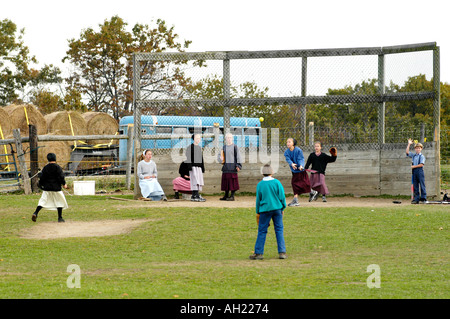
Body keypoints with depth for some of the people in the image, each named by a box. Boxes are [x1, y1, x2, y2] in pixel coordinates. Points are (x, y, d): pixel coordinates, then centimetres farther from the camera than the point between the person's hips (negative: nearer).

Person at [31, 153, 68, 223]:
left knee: (43, 201, 8)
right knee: (59, 201, 8)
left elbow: (42, 177, 7)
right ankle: (60, 218, 8)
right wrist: (64, 184, 2)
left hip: (47, 188, 3)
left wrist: (40, 185, 21)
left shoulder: (45, 168, 3)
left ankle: (35, 213, -11)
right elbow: (61, 177, -11)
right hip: (56, 188, -3)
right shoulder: (57, 167, -8)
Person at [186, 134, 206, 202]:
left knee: (199, 182, 4)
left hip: (199, 167, 7)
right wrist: (190, 167, -16)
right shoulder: (190, 147, -4)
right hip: (193, 166, -7)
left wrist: (203, 168, 18)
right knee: (195, 182, -14)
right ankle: (197, 196, -18)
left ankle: (194, 196, 7)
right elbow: (188, 158, -9)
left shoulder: (200, 148, 18)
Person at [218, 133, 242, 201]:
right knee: (226, 181, 7)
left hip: (232, 166, -6)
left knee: (232, 180, -6)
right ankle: (226, 195, 14)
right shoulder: (224, 147, 12)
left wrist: (238, 165, -13)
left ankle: (232, 196, -4)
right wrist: (220, 157, -4)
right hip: (226, 166, 6)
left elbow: (238, 156, -6)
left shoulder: (234, 146, -3)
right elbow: (222, 155, 20)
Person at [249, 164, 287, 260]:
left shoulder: (260, 184, -2)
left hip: (265, 209, 0)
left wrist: (258, 212, 14)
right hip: (277, 208, 0)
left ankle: (258, 253, 6)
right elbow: (282, 196, -1)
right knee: (279, 230, 6)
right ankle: (282, 252, 3)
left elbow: (258, 199, 5)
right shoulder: (277, 182, -4)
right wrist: (282, 208, 12)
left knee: (262, 231, 5)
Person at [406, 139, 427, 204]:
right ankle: (416, 199, 8)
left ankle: (423, 198, -4)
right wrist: (409, 144, 9)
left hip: (420, 171, -6)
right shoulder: (413, 155, 15)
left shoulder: (422, 156, -2)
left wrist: (414, 166, -10)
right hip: (414, 171, 6)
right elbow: (407, 152, 12)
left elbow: (421, 164, -12)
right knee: (415, 186, 6)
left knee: (422, 185, -5)